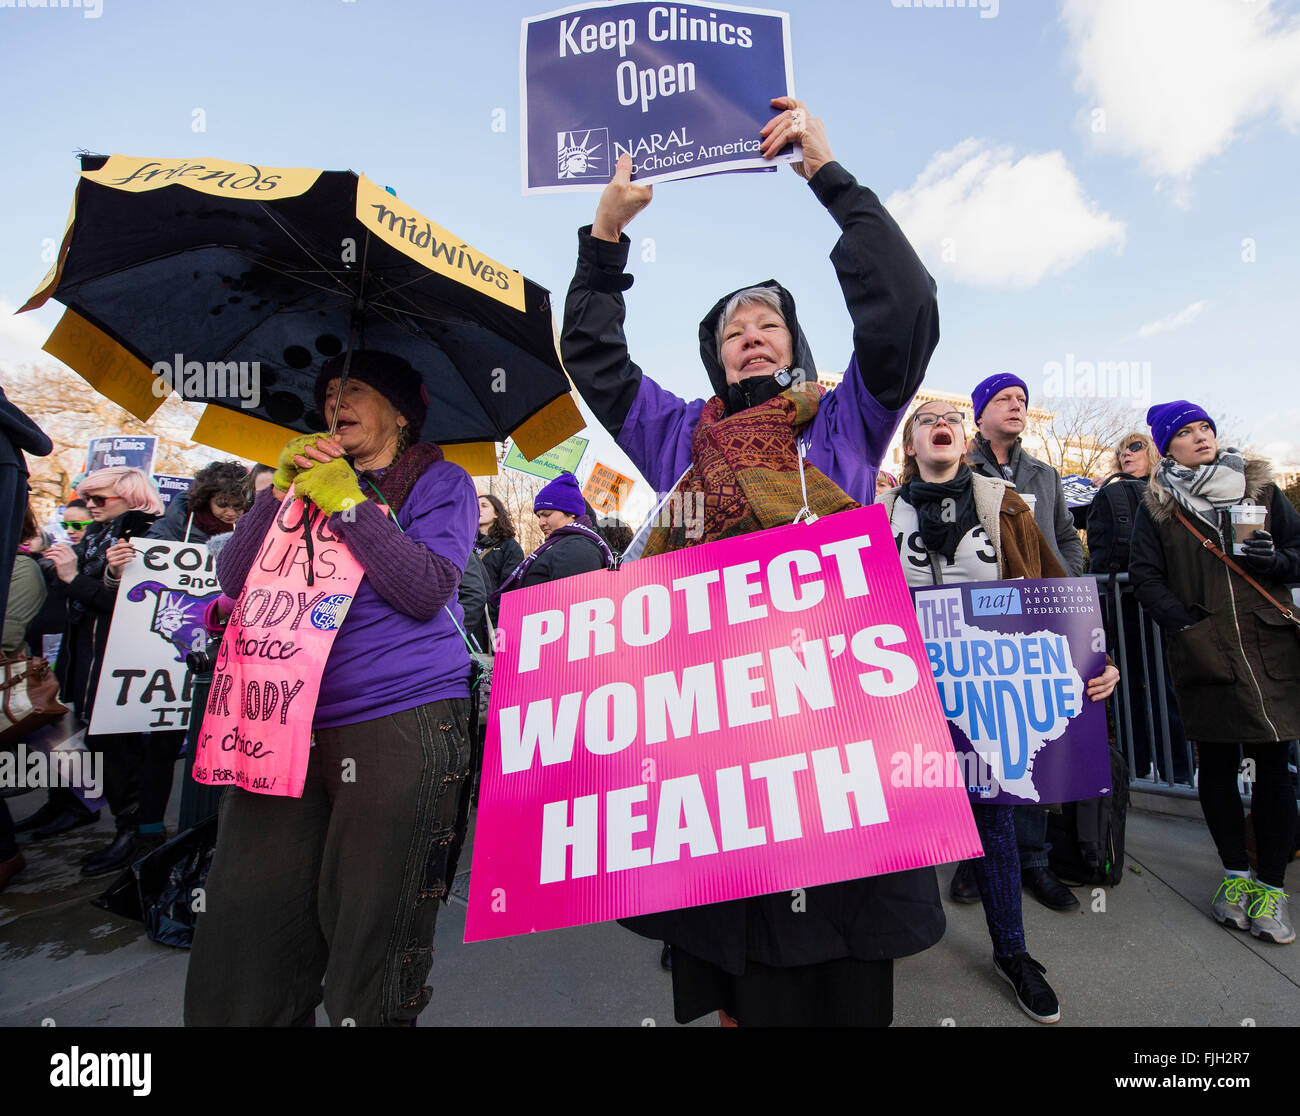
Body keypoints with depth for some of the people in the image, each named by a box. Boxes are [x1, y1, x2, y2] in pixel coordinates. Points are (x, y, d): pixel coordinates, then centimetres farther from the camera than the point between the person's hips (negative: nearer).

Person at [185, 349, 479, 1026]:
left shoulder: (440, 483, 7)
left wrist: (349, 502, -10)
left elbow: (428, 590, -10)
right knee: (240, 932, 7)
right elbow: (234, 581, 12)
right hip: (289, 722, 5)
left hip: (400, 726, -5)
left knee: (368, 937, 1)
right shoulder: (311, 479, 22)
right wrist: (281, 489, 2)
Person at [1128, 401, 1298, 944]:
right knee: (1216, 764, 8)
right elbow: (1144, 574, 2)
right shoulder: (1157, 505, 6)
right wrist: (1182, 624, -9)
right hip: (1203, 655, -1)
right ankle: (1235, 874, 23)